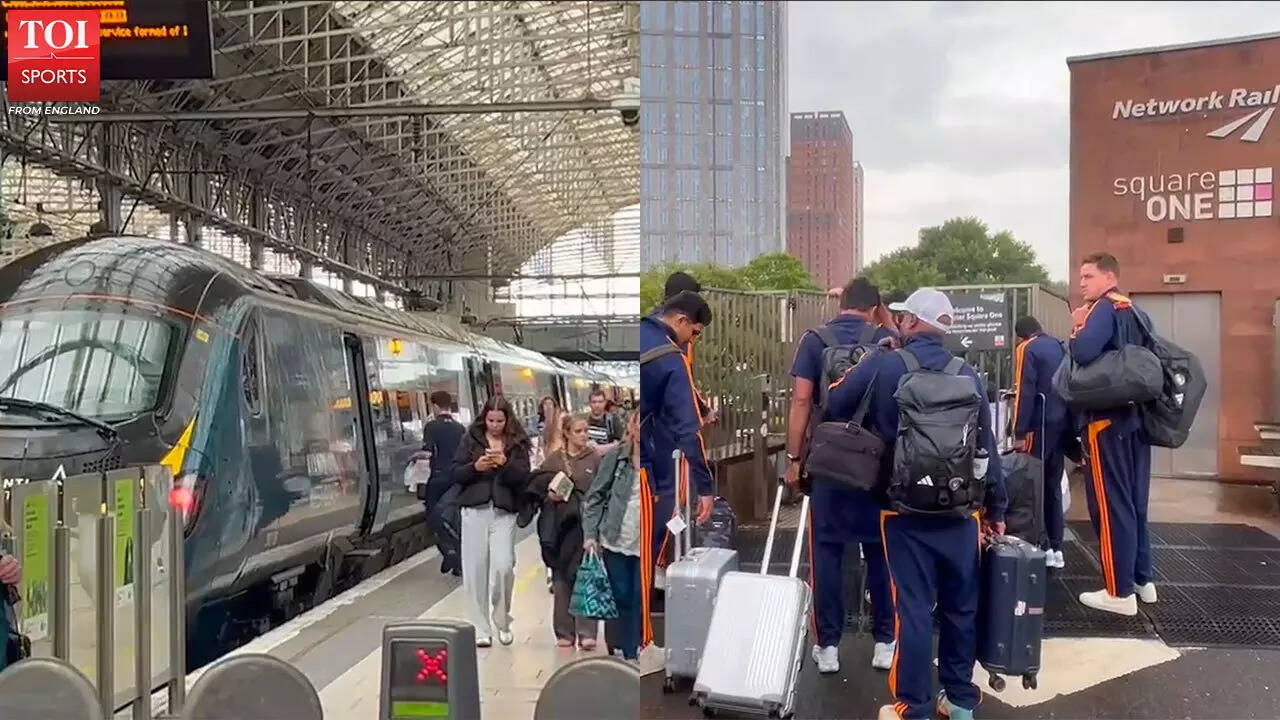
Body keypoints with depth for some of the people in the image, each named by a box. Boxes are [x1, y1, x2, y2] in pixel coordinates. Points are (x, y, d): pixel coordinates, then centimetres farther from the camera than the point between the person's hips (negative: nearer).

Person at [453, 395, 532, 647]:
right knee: (475, 569, 1)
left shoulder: (517, 442, 7)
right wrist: (475, 467, -14)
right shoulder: (471, 438, 7)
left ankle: (502, 620, 12)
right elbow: (456, 474, 5)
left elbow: (524, 478, 0)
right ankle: (481, 628, 12)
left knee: (503, 566, -12)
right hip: (475, 510, 1)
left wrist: (505, 463, -17)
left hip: (504, 511, -1)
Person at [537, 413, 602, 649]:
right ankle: (564, 633, 16)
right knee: (561, 579, 6)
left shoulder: (594, 459, 2)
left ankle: (586, 632, 3)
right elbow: (539, 487, 12)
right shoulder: (553, 459, 5)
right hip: (561, 524, 2)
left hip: (586, 524, -1)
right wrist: (549, 495, -9)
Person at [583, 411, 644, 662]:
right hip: (615, 541, 0)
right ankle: (619, 651, 23)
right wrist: (590, 534, -5)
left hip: (645, 544, 0)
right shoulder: (615, 457, -2)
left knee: (639, 600, 3)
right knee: (620, 597, 7)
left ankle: (632, 653, 16)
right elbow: (595, 496, 1)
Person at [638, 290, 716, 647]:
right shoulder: (672, 360, -15)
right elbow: (688, 428, -19)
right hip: (647, 466, -7)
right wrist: (705, 487, -16)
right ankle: (640, 639, 9)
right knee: (646, 551, 2)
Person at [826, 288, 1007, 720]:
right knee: (960, 605, 13)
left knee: (913, 607, 1)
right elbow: (986, 447, 5)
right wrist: (996, 508, 14)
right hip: (961, 510, 3)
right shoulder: (968, 376, 2)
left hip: (906, 510, -3)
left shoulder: (882, 366, -7)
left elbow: (833, 408, -2)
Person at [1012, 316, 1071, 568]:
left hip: (1040, 425, -7)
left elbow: (1025, 393, -14)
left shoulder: (1027, 349, -7)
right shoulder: (1060, 347, 14)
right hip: (1062, 424, 7)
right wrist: (1068, 421, 20)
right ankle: (1055, 548, 14)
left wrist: (1019, 432, -14)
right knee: (1053, 486, 12)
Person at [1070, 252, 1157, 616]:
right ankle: (1142, 579, 22)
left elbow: (1083, 353, -27)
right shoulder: (1135, 313, 17)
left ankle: (1120, 592, -3)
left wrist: (1078, 326, -9)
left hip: (1107, 419, -9)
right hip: (1136, 417, 9)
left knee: (1110, 504, -5)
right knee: (1133, 500, 15)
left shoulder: (1105, 309, -10)